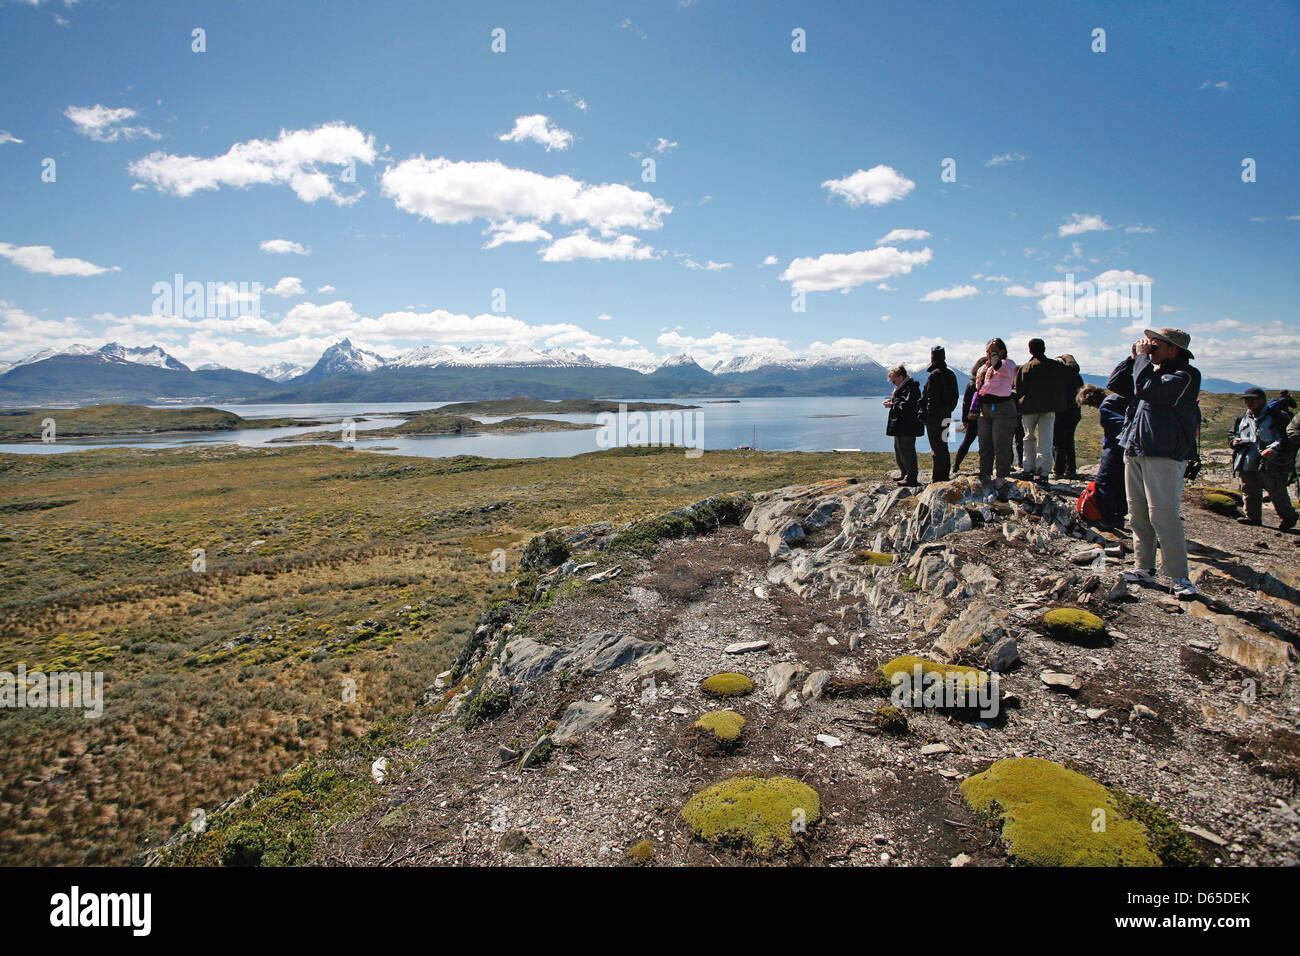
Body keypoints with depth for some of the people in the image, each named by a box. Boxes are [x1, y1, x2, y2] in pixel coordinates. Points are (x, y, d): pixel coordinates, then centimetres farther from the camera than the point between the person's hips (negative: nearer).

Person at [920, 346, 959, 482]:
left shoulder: (935, 375, -14)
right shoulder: (951, 374, 11)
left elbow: (931, 398, -18)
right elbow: (955, 397, 15)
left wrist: (925, 414, -14)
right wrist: (949, 409, 20)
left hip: (935, 416, -8)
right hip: (947, 414, 8)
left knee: (936, 447, -5)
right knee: (943, 445, 16)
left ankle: (937, 478, -3)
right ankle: (945, 475, 23)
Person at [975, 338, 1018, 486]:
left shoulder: (1008, 364, -3)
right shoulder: (984, 368, 19)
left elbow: (998, 365, -27)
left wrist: (995, 353, -14)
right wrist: (974, 408, 10)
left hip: (1002, 409, -7)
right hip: (985, 409, 7)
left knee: (1001, 445, -4)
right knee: (984, 444, 9)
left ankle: (1001, 476, 5)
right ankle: (985, 474, 18)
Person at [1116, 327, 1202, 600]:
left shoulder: (1185, 375, -9)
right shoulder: (1155, 371, 17)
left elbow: (1147, 389, -23)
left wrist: (1142, 357, -9)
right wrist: (1135, 358, 14)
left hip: (1163, 454, -9)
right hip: (1135, 450, 9)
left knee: (1163, 514, -12)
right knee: (1137, 513, 10)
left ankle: (1180, 577, -5)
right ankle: (1144, 568, 19)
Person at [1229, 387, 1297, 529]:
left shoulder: (1274, 416, -2)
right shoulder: (1242, 419, 16)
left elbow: (1284, 436, -9)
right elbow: (1231, 433, 25)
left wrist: (1274, 449, -27)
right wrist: (1234, 441, 1)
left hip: (1269, 464, -6)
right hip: (1247, 464, 6)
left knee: (1277, 492, 1)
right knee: (1251, 492, 13)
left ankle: (1288, 517, 17)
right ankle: (1253, 517, 26)